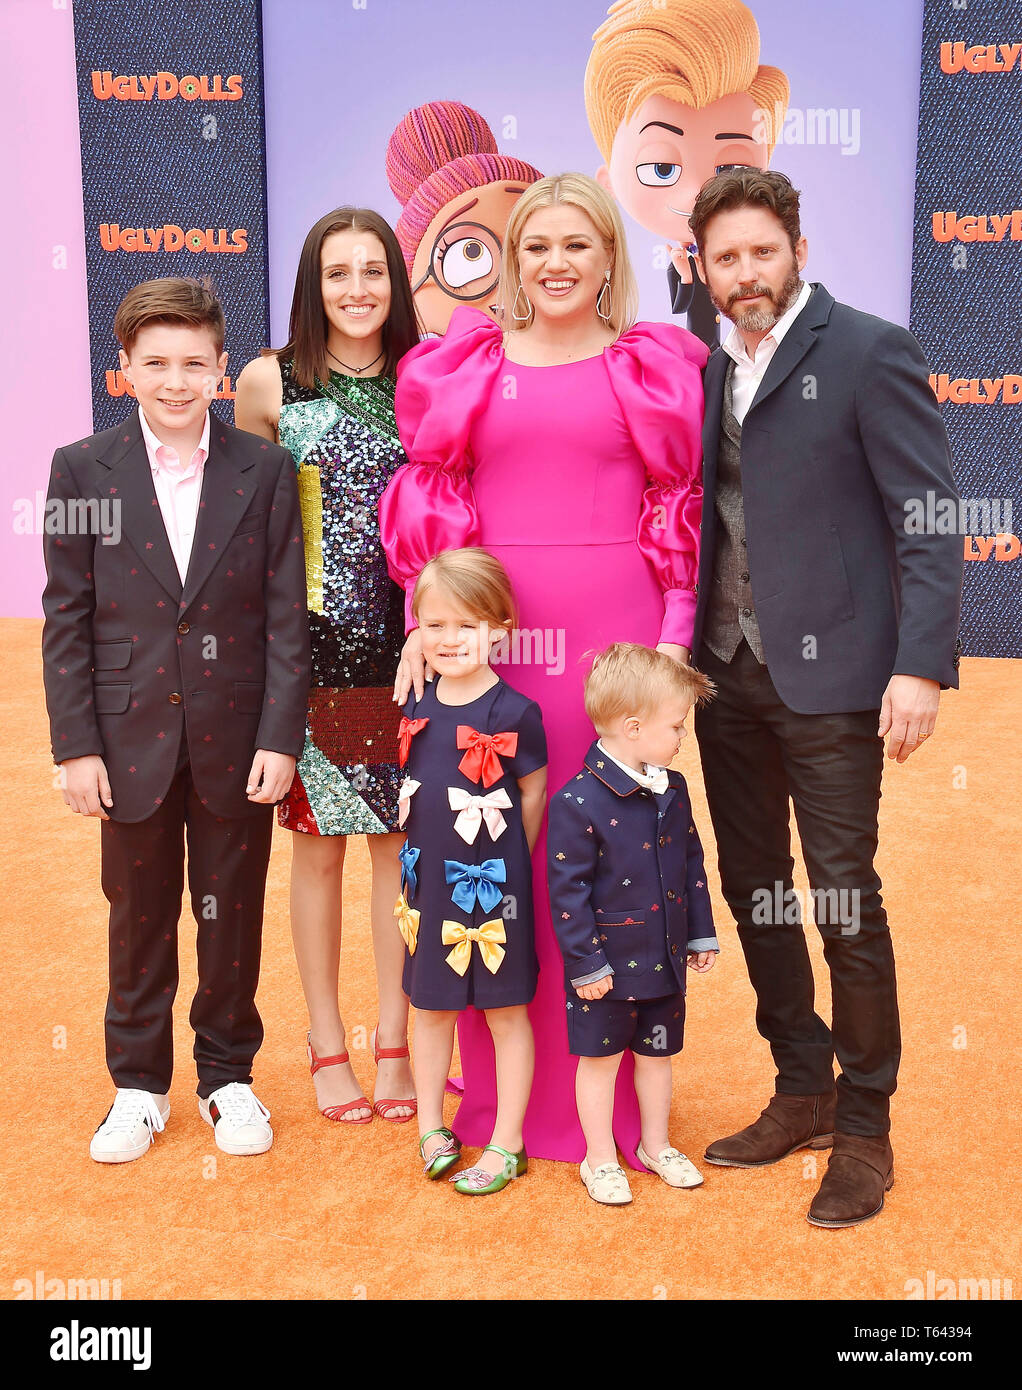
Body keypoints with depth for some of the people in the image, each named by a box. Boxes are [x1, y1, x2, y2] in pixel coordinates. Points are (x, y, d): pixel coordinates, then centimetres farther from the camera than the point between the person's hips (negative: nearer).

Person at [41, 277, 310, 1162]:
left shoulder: (265, 471, 0)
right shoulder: (82, 470, 1)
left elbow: (286, 616, -2)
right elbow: (66, 618, 0)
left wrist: (280, 737, -8)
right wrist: (76, 744, -5)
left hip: (238, 739, 0)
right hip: (132, 738, 0)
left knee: (232, 915, 11)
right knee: (139, 917, 12)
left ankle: (229, 1076, 30)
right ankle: (139, 1086, 30)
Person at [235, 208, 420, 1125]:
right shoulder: (269, 383, 0)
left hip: (403, 651, 2)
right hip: (308, 650, -1)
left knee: (399, 838, 7)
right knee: (319, 842, 6)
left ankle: (394, 1040, 22)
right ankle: (328, 1045, 22)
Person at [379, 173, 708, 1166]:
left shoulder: (653, 368, 9)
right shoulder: (467, 366, 11)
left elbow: (681, 514, 6)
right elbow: (430, 503, 9)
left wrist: (675, 637, -3)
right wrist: (424, 622, -1)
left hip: (617, 634, -1)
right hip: (489, 633, 1)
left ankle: (611, 1094, 16)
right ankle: (499, 1094, 18)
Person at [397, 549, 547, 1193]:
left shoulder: (514, 713, -14)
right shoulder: (418, 706, 1)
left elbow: (533, 794, -3)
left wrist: (502, 863, 3)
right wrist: (432, 855, 9)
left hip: (492, 884, -5)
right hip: (427, 878, 5)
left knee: (506, 1012, 8)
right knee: (431, 1005, 17)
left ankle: (507, 1145, 20)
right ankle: (432, 1128, 33)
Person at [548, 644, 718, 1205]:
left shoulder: (672, 789, 2)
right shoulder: (578, 802, -20)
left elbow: (692, 864, 12)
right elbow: (567, 890, -18)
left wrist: (701, 933, 13)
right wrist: (586, 964, -16)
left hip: (666, 958, 6)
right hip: (607, 963, -6)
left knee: (657, 1052, 19)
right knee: (600, 1058, 9)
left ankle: (656, 1145, 38)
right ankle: (600, 1159, 25)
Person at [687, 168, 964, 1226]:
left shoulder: (869, 352, -5)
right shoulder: (712, 370, 13)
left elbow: (929, 521, -10)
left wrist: (922, 665, -18)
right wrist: (692, 648, 7)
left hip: (825, 673, -6)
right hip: (726, 672, 6)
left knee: (844, 900, -1)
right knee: (753, 890, 12)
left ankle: (864, 1130, 16)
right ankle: (802, 1091, 29)